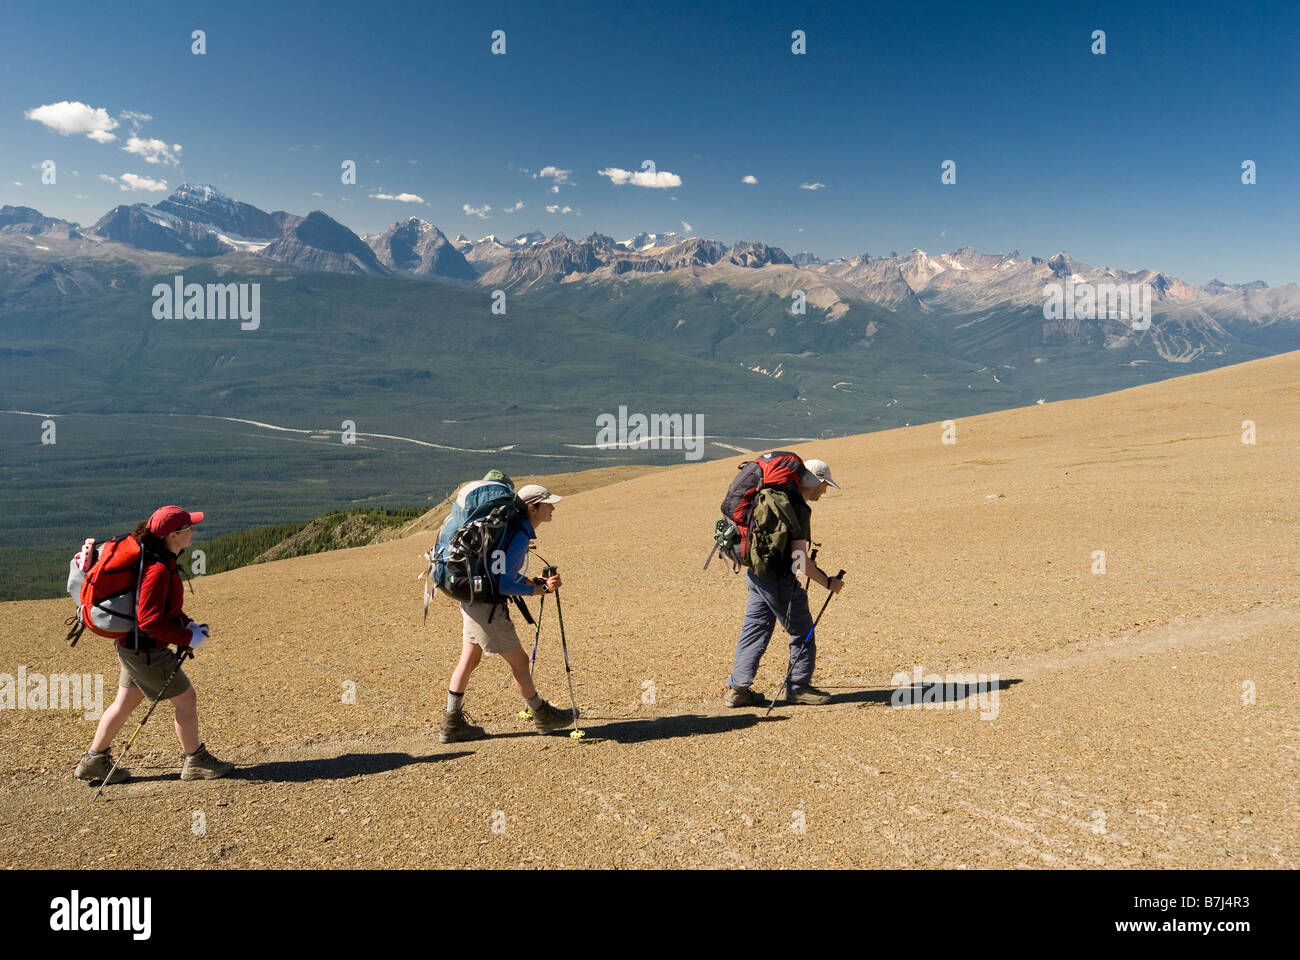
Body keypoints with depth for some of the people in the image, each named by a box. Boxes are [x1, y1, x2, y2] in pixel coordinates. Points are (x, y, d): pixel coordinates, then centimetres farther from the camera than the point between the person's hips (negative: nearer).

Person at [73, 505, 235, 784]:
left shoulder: (164, 560, 5)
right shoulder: (158, 569, -26)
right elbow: (150, 620, -28)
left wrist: (188, 625, 8)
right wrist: (189, 638, -21)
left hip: (132, 646, 10)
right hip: (145, 651, -10)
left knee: (125, 703, 20)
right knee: (186, 698, 3)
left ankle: (94, 761, 32)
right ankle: (195, 762, 16)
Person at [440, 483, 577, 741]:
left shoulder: (515, 529, 9)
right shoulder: (520, 538, -21)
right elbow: (503, 584, -25)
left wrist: (537, 582, 7)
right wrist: (537, 590, -14)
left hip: (472, 602, 10)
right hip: (487, 607, -10)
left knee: (468, 661, 15)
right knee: (519, 662, 6)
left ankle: (452, 724, 24)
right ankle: (543, 717, 22)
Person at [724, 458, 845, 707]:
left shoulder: (775, 498, 9)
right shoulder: (799, 509, -18)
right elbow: (799, 560, -22)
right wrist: (828, 582, -12)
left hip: (756, 574, 9)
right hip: (779, 580, -9)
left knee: (754, 630, 12)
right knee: (802, 633, 7)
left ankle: (738, 687, 14)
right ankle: (799, 687, 17)